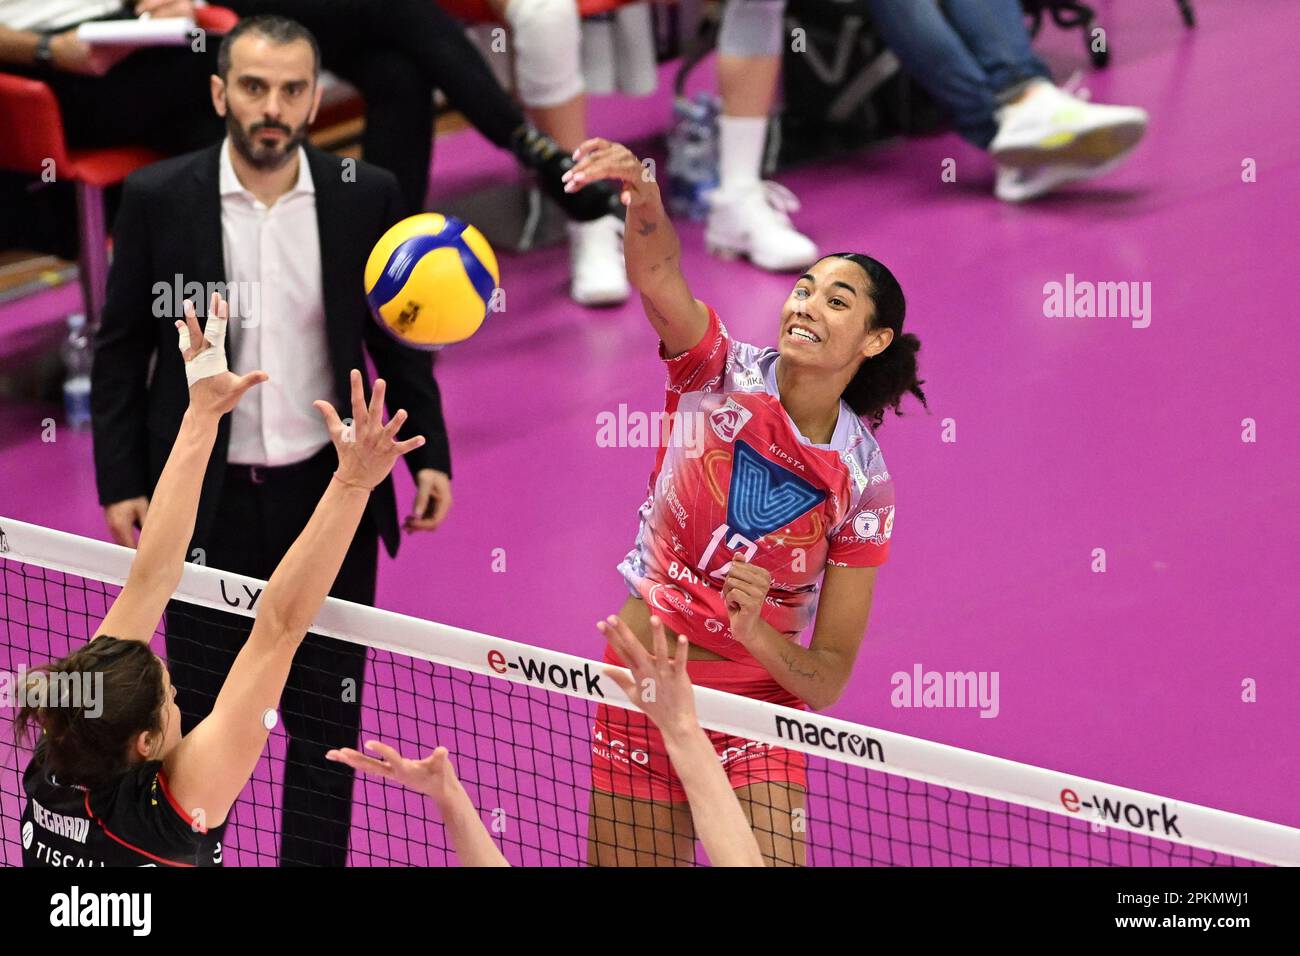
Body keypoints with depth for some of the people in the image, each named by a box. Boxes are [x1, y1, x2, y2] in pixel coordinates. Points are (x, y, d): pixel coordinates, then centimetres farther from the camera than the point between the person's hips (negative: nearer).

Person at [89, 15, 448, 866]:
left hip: (328, 496, 1)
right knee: (201, 718, 8)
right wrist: (121, 484, -4)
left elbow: (400, 339, 6)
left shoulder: (367, 196, -3)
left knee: (325, 720, 7)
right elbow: (121, 350, 0)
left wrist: (430, 456, 0)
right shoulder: (159, 198, -6)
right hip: (206, 501, -1)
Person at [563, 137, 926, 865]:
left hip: (757, 703, -1)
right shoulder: (724, 372, -8)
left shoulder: (864, 483, -9)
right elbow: (657, 269, -29)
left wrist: (756, 633, -29)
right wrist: (645, 202, -51)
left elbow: (828, 678, -9)